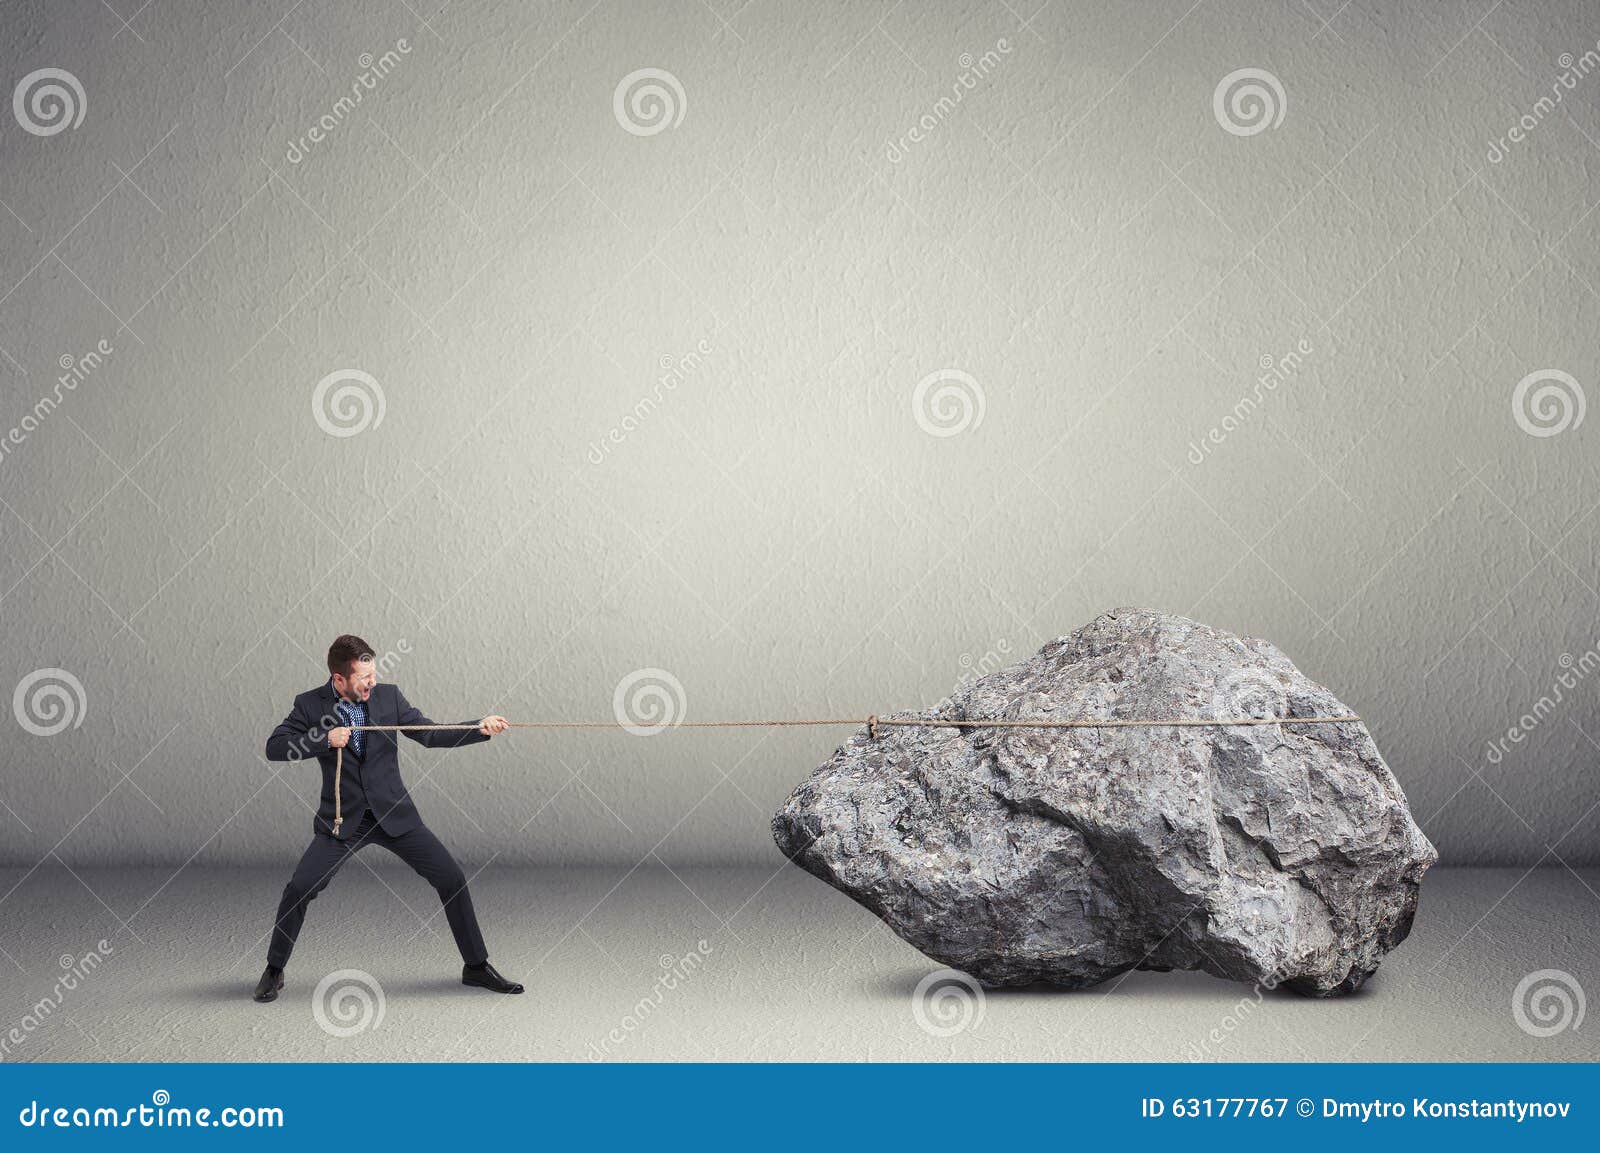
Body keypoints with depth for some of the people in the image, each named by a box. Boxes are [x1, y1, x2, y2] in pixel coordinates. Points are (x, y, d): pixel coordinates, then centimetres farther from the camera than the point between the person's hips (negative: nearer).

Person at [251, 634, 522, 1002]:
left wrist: (480, 729, -15)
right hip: (343, 820, -2)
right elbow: (274, 747, -10)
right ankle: (274, 971, 8)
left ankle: (476, 966, 10)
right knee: (299, 889, -14)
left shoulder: (389, 697, -2)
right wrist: (324, 740, -22)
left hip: (394, 814, 2)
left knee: (452, 879, -5)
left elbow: (431, 735, -1)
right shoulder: (310, 705, -6)